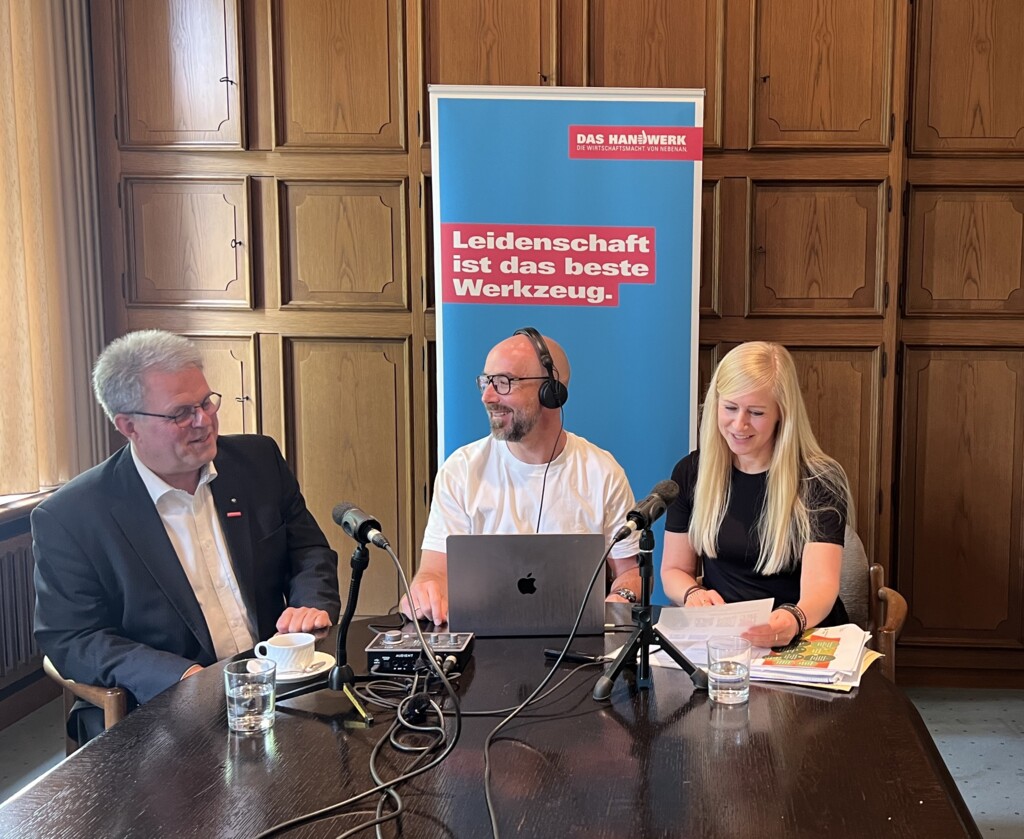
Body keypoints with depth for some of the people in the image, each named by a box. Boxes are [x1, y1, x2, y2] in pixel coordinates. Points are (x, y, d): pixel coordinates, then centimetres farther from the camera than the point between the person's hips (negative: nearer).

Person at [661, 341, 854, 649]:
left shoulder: (819, 481, -8)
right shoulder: (691, 472, 3)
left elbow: (821, 583, -20)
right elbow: (674, 570, 9)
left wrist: (794, 620, -43)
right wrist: (693, 594, -15)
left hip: (803, 637, -3)